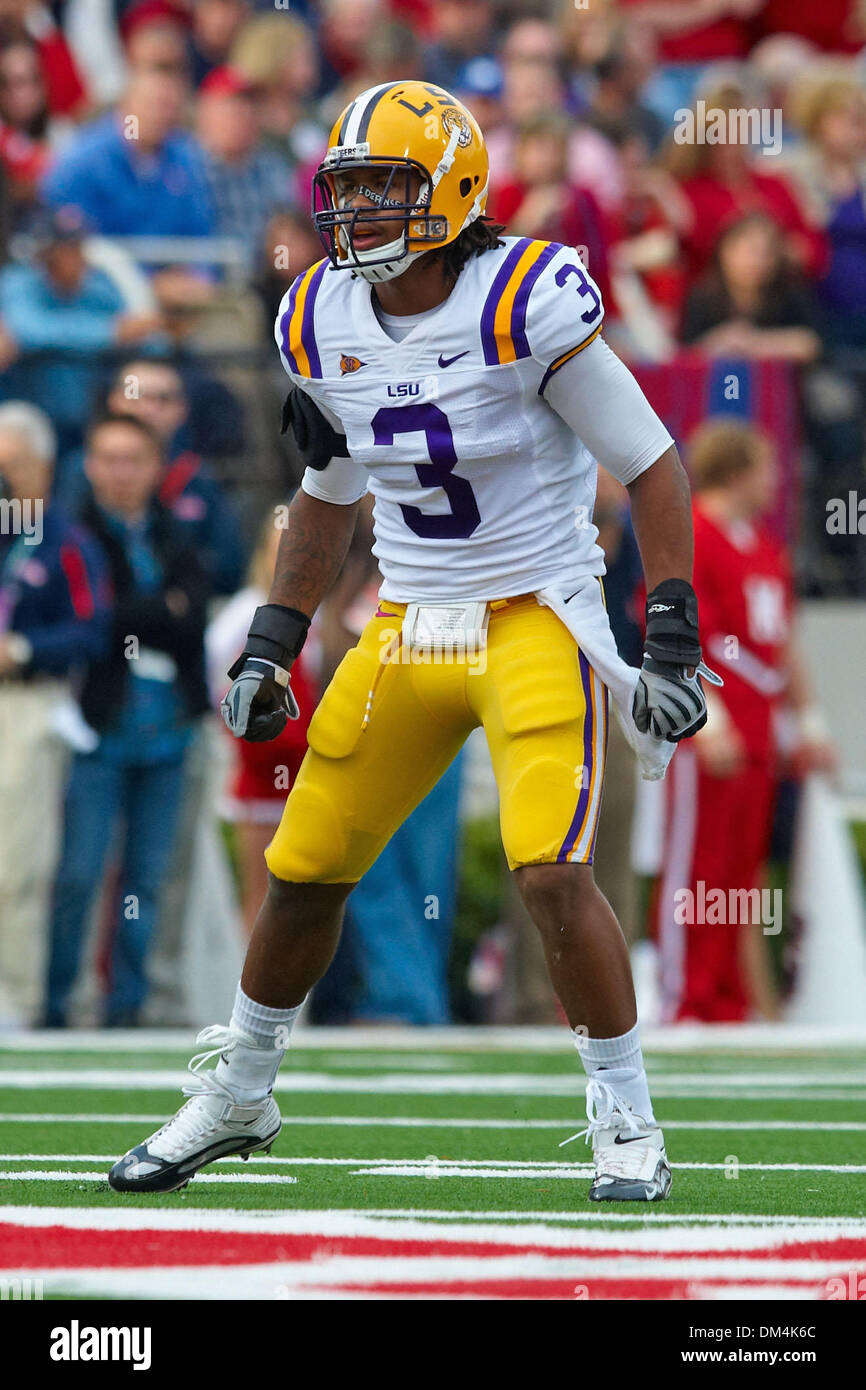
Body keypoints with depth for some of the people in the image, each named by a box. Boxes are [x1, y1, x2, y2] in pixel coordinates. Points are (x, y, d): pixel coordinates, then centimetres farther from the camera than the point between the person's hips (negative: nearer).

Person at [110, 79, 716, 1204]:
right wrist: (271, 646, 14)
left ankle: (627, 1127, -2)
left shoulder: (526, 305, -17)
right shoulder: (323, 326, 2)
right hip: (406, 630, 6)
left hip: (537, 617, -6)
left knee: (552, 872, -20)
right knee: (304, 868, 8)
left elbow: (653, 468, -10)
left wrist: (674, 640, -14)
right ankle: (237, 1098, 30)